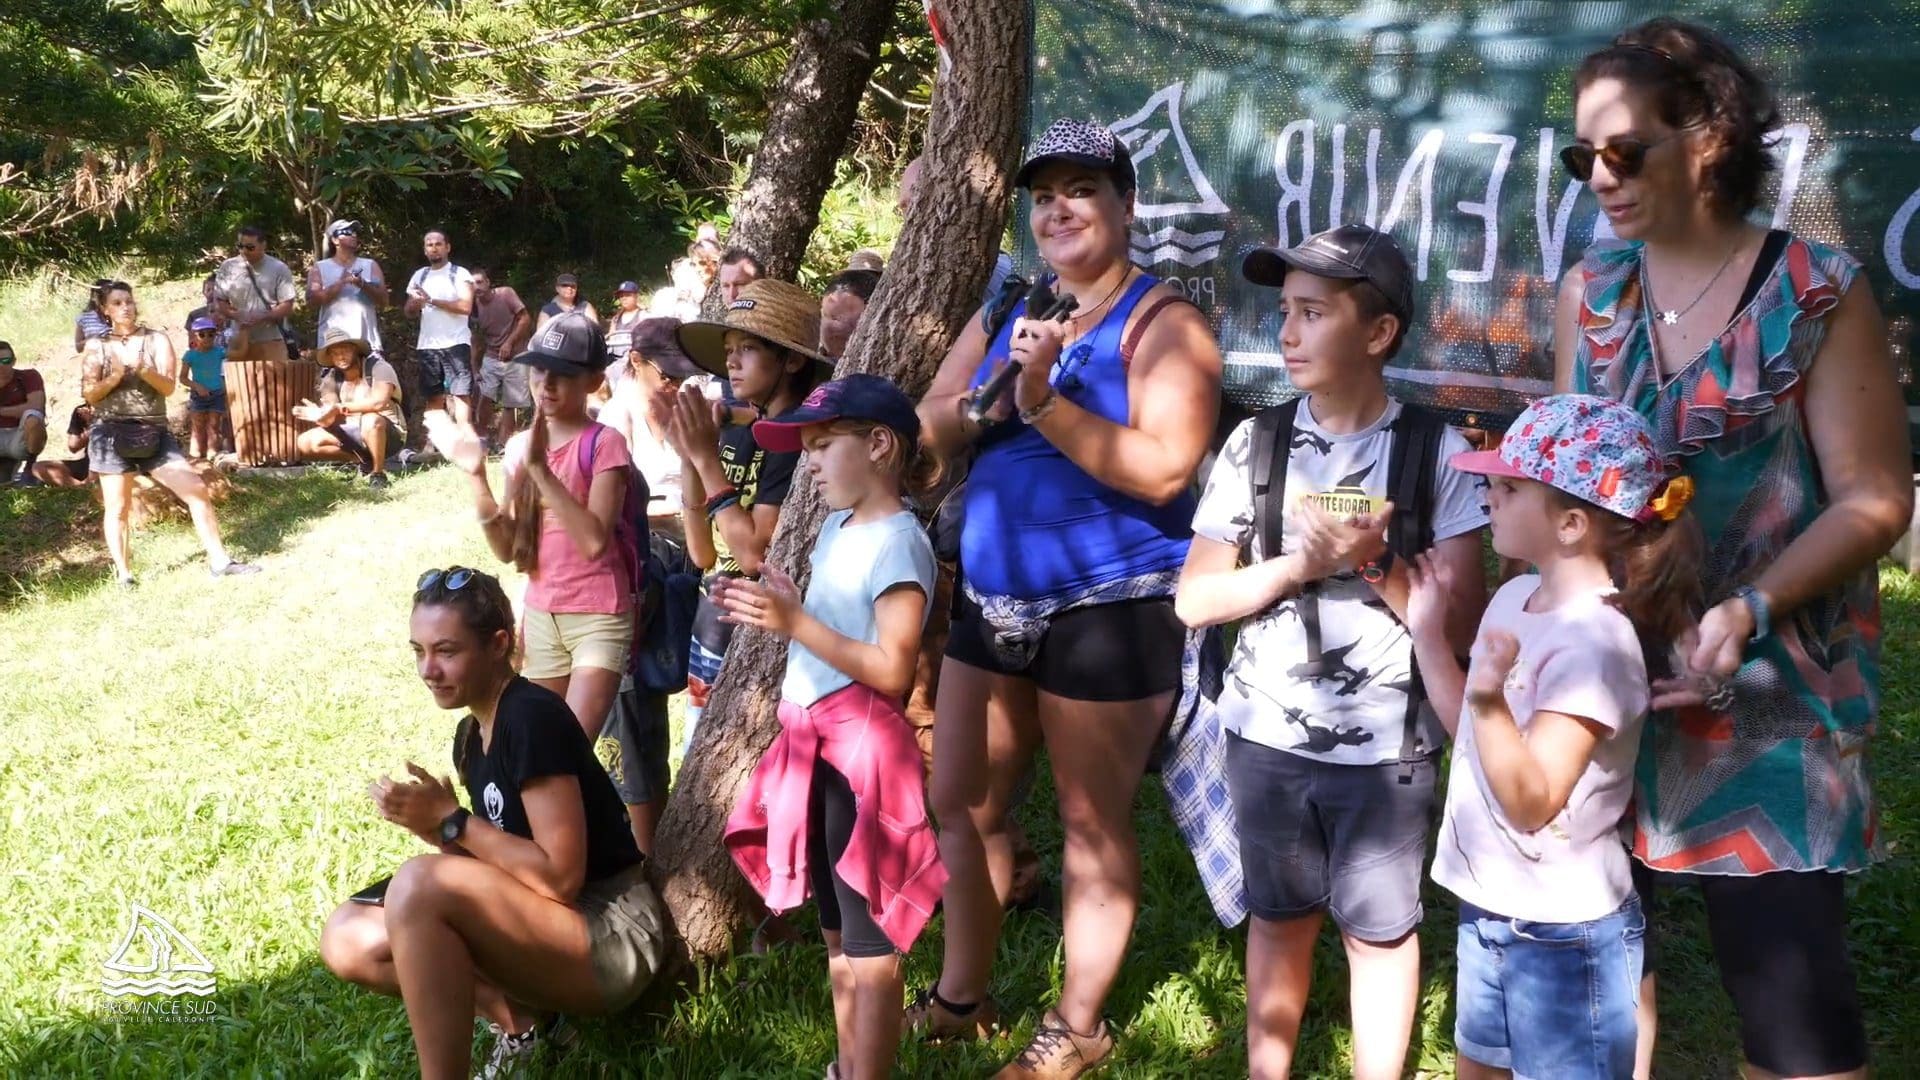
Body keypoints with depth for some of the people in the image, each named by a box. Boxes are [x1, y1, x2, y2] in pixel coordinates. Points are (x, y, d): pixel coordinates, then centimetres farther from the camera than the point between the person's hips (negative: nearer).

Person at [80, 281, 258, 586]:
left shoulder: (157, 340, 5)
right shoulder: (96, 347, 5)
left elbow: (169, 386, -4)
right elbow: (89, 395, -1)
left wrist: (143, 369, -21)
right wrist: (115, 376, -16)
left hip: (154, 433, 1)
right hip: (112, 433, -1)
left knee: (197, 489, -5)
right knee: (117, 508, 2)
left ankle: (219, 561, 0)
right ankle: (123, 575, 10)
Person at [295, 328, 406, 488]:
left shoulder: (378, 367, -16)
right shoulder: (331, 378, 1)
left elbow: (379, 402, -33)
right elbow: (329, 419, -8)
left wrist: (340, 408, -31)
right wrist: (319, 415, -32)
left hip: (388, 434, -6)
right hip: (354, 433, 6)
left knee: (371, 419, -39)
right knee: (306, 443, -6)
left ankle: (378, 473, -18)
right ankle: (365, 461, 3)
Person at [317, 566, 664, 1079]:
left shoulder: (533, 717, -18)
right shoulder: (471, 736, 10)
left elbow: (560, 879, -22)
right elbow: (497, 863, 10)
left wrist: (451, 823, -18)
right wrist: (430, 823, -7)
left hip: (611, 938, -9)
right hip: (540, 933, 9)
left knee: (419, 882, -29)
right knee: (348, 940, -1)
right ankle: (519, 1022, 0)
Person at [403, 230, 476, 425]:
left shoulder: (460, 274, 0)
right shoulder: (419, 275, 15)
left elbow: (466, 306, -14)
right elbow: (409, 311, 16)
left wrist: (431, 301, -13)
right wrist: (417, 303, -7)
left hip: (455, 344, -5)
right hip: (427, 346, 5)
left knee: (460, 394, -10)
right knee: (432, 398, 7)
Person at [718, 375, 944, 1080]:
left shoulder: (897, 542, -16)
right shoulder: (837, 527, 13)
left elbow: (892, 671, -22)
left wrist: (794, 622, -24)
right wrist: (769, 607, 3)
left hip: (861, 748, -10)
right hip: (816, 744, 10)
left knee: (868, 941, -1)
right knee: (837, 931, 20)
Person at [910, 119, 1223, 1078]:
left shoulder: (1160, 322, -9)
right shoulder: (1008, 310, 11)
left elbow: (1164, 470, -21)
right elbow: (928, 428, 7)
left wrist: (1047, 404, -26)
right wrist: (994, 396, -12)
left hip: (1107, 611, -7)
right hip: (991, 599, 7)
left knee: (1092, 824, 6)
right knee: (961, 804, 15)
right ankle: (962, 995, 34)